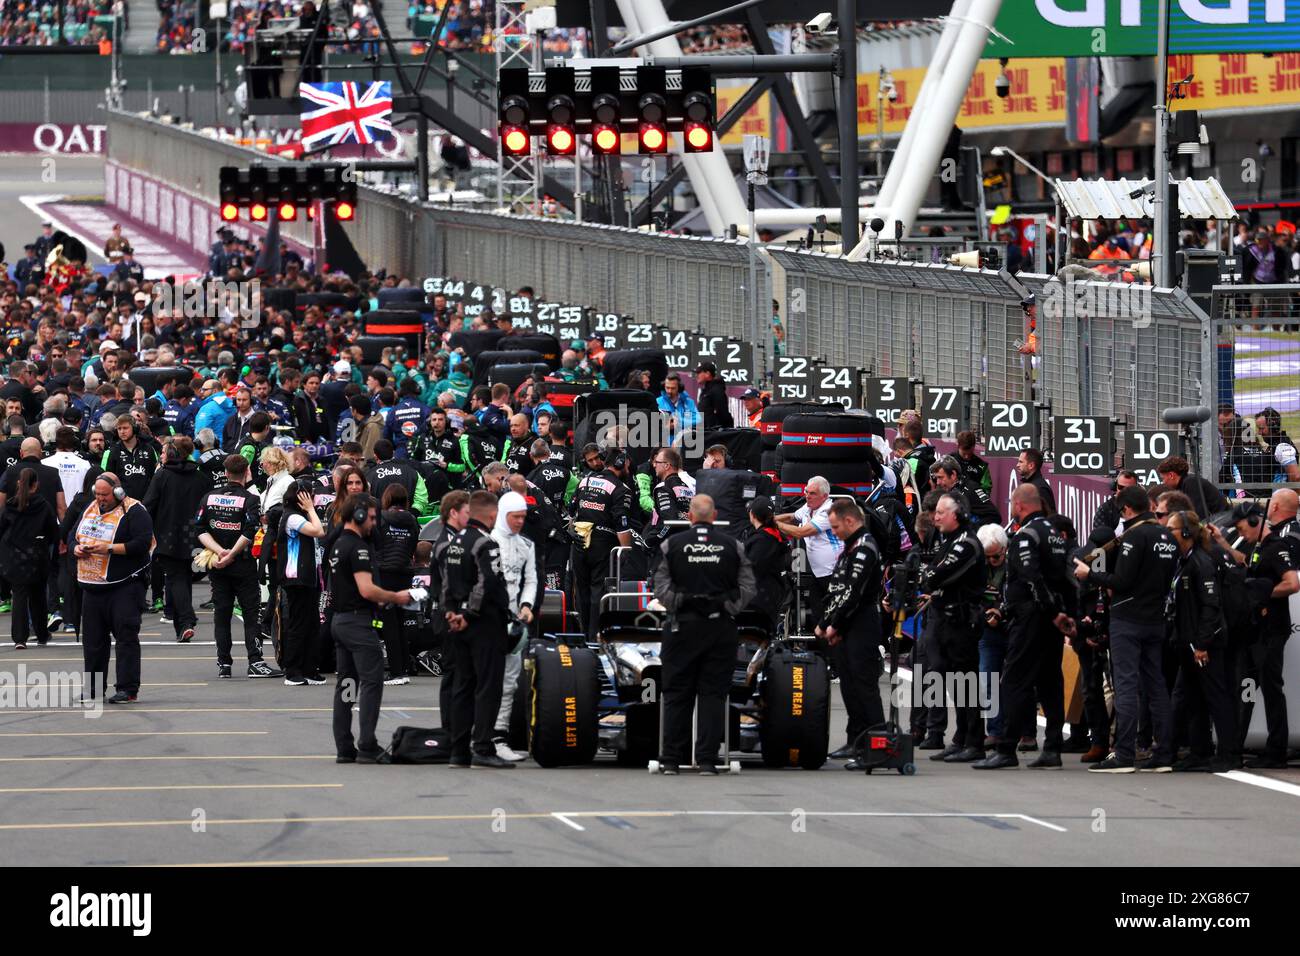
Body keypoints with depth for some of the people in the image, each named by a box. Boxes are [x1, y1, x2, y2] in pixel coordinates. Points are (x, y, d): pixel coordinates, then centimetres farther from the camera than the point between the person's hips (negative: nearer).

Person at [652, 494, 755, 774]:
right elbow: (747, 588, 1)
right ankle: (707, 759, -2)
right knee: (713, 693, 3)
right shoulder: (733, 546, 3)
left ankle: (672, 759, 5)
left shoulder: (672, 545, 1)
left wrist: (676, 608, 7)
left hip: (683, 625, 0)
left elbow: (661, 588, -4)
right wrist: (729, 609, 10)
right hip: (721, 626, 0)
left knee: (676, 693, 6)